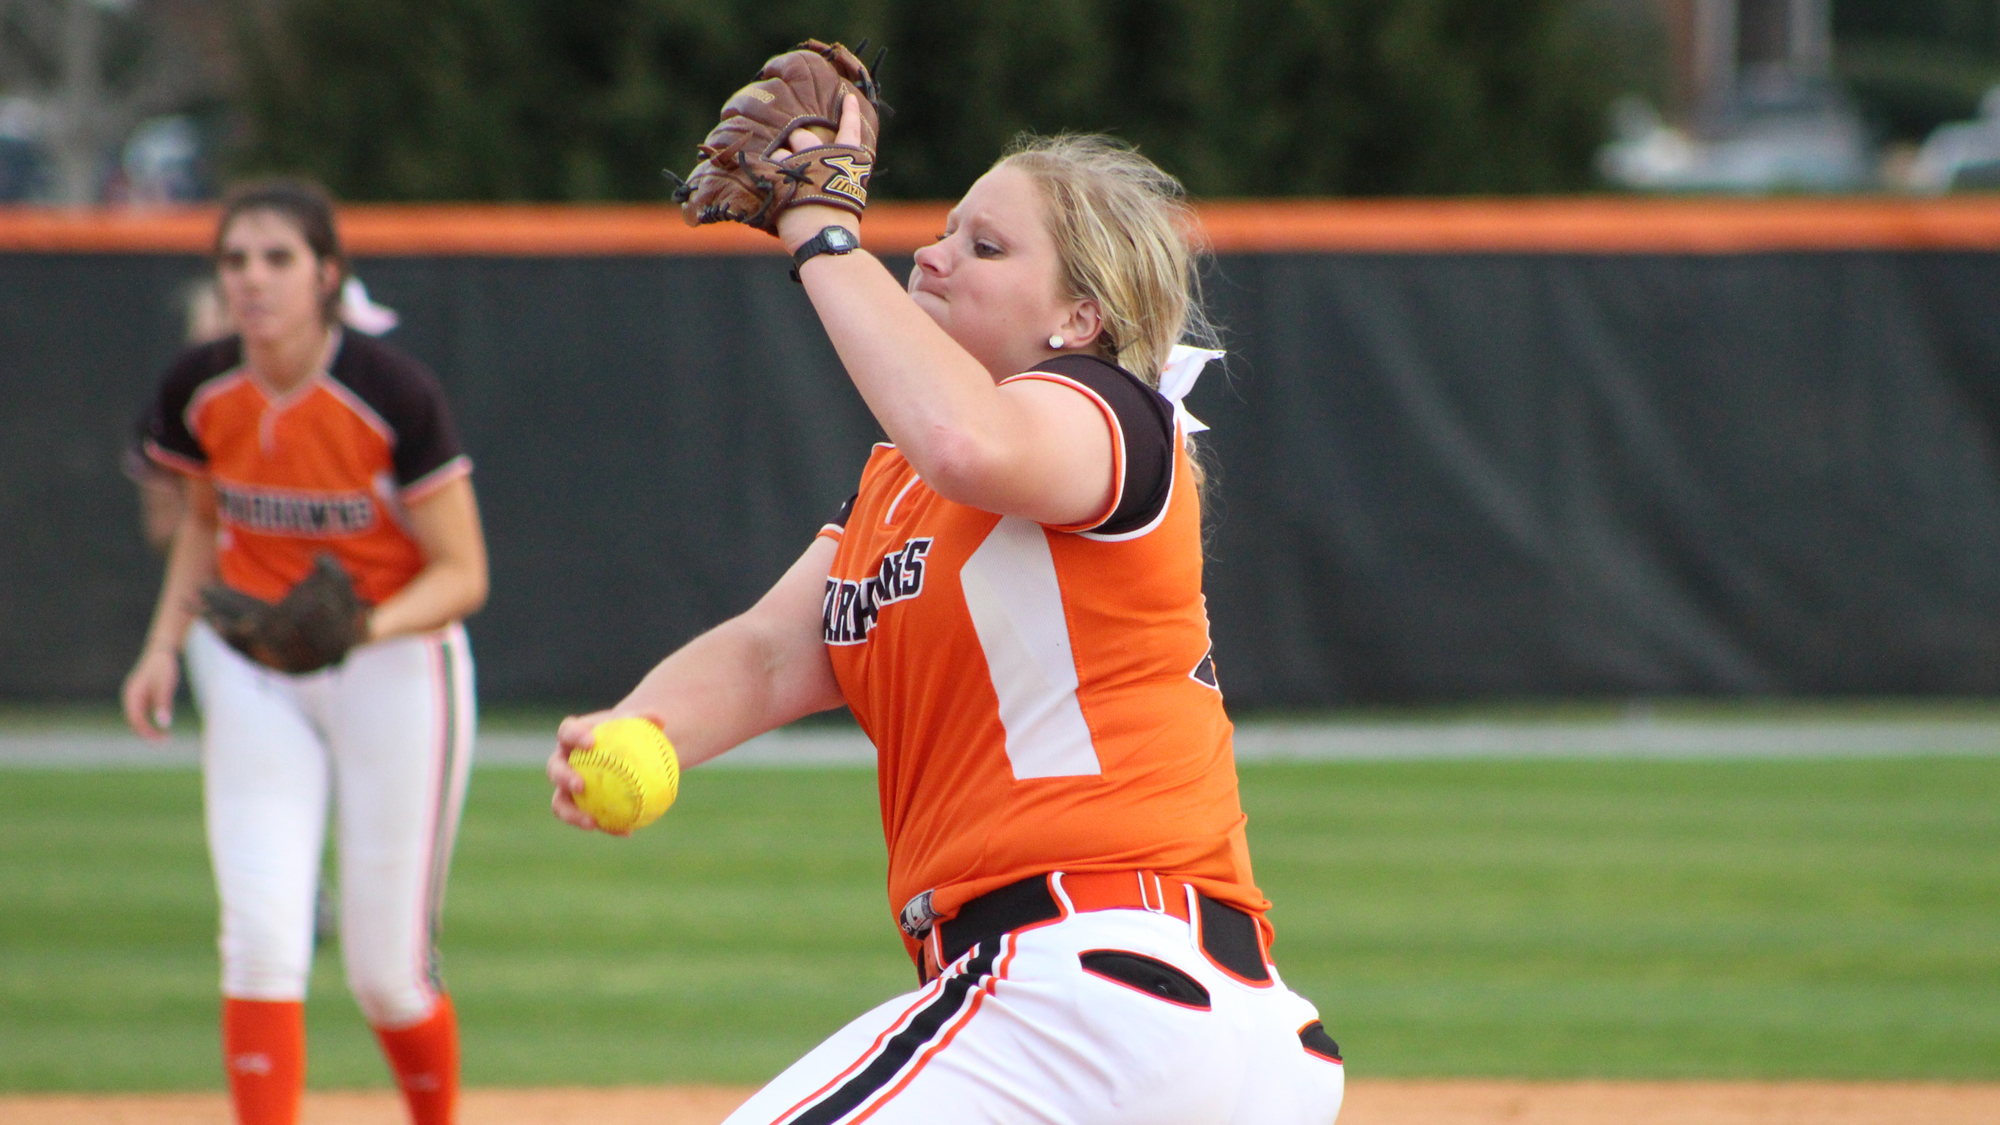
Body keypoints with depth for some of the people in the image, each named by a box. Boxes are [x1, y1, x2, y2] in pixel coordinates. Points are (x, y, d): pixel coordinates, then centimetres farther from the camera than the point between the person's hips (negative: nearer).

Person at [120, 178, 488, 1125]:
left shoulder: (396, 395, -20)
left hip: (398, 666, -3)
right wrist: (166, 643, 2)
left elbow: (462, 574, -16)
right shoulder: (200, 391, -6)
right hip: (254, 674, 3)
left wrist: (372, 626, -34)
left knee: (387, 968, 3)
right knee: (261, 932, -13)